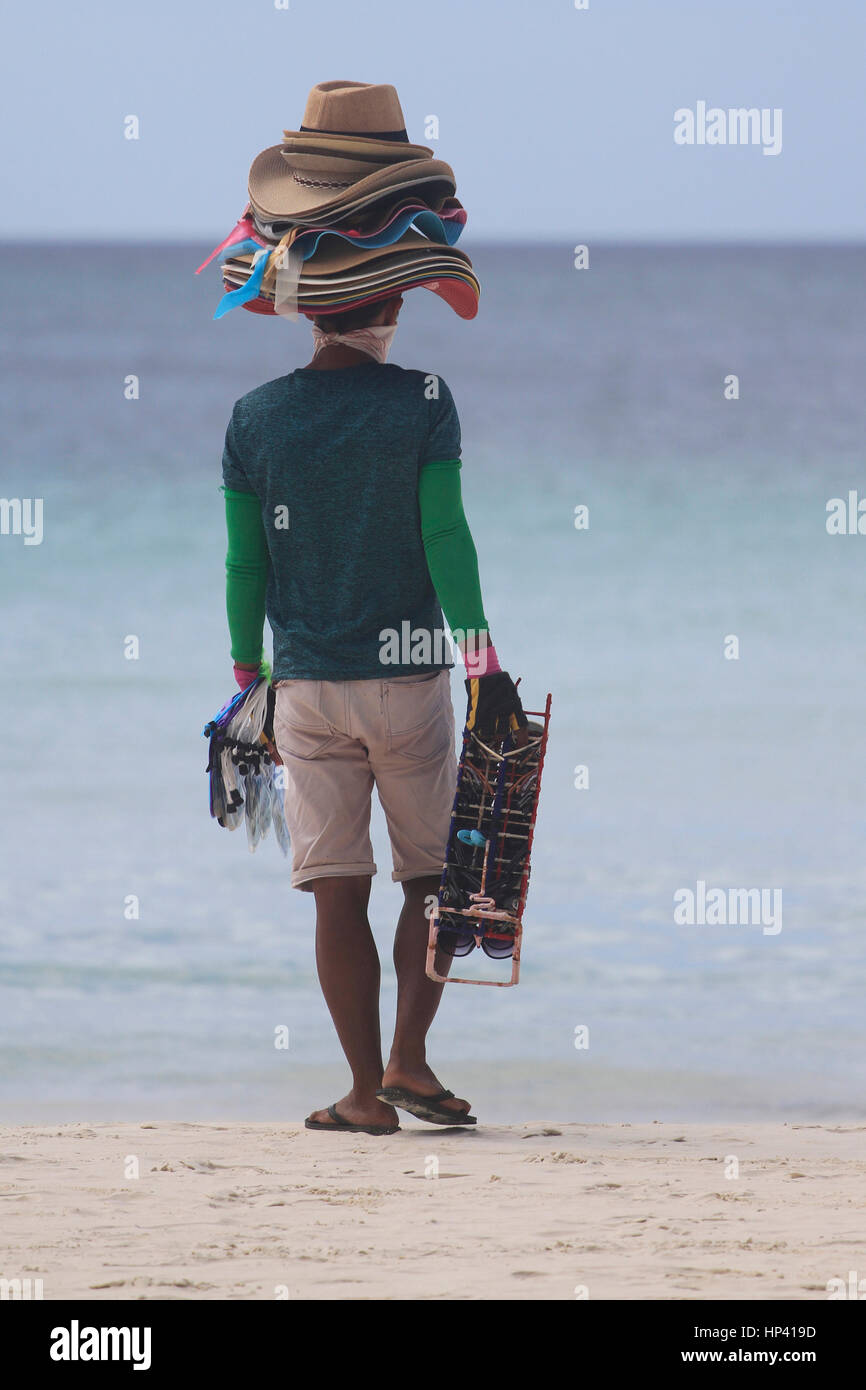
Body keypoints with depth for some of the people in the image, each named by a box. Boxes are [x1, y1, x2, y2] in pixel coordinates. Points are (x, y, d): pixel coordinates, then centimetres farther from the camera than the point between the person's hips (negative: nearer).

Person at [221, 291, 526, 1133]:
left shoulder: (253, 419, 1)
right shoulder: (421, 402, -5)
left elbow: (244, 566, 4)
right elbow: (446, 538, -9)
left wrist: (248, 679, 13)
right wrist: (484, 663, -7)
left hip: (306, 685, 2)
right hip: (407, 677, -2)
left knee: (338, 894, 3)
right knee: (433, 874, 10)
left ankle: (368, 1091, 2)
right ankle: (407, 1057, -3)